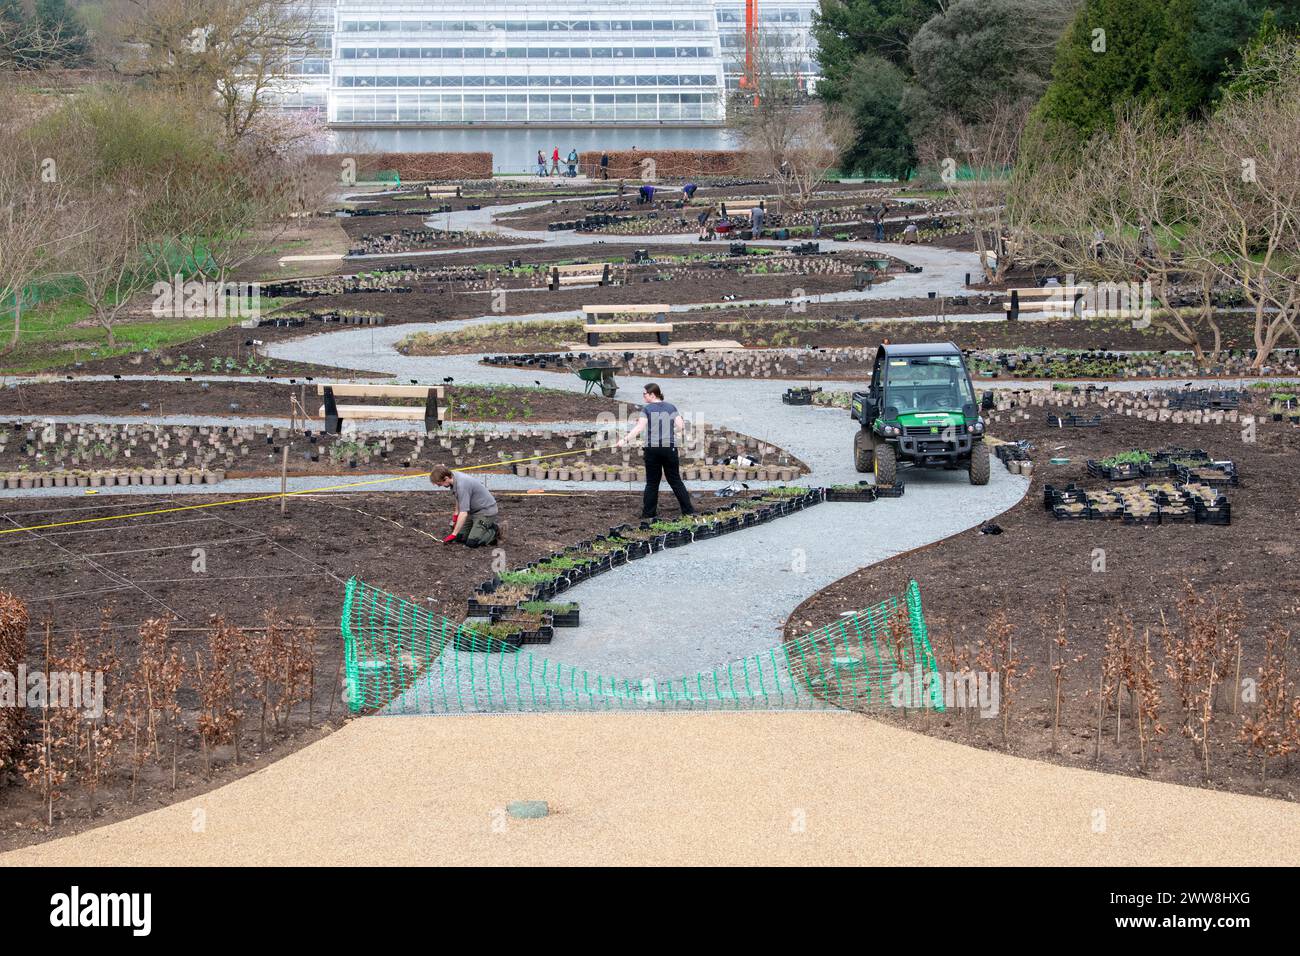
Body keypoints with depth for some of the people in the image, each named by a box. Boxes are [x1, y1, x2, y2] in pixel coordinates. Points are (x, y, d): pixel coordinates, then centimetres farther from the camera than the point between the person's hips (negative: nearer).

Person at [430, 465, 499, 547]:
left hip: (486, 510, -9)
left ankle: (493, 532, 5)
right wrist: (456, 517, 23)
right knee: (460, 537, 5)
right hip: (474, 510, 9)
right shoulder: (454, 475, -3)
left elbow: (464, 513, -33)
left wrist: (453, 535, -30)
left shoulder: (462, 485, -32)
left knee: (472, 542, -18)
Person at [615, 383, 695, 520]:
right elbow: (681, 427, 3)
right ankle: (688, 510, 7)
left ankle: (648, 512, 9)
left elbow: (639, 428, -13)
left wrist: (625, 440, -17)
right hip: (670, 447, 2)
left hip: (652, 448, -2)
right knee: (675, 480, 10)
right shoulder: (671, 407, 8)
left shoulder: (647, 409, -2)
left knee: (652, 482, 7)